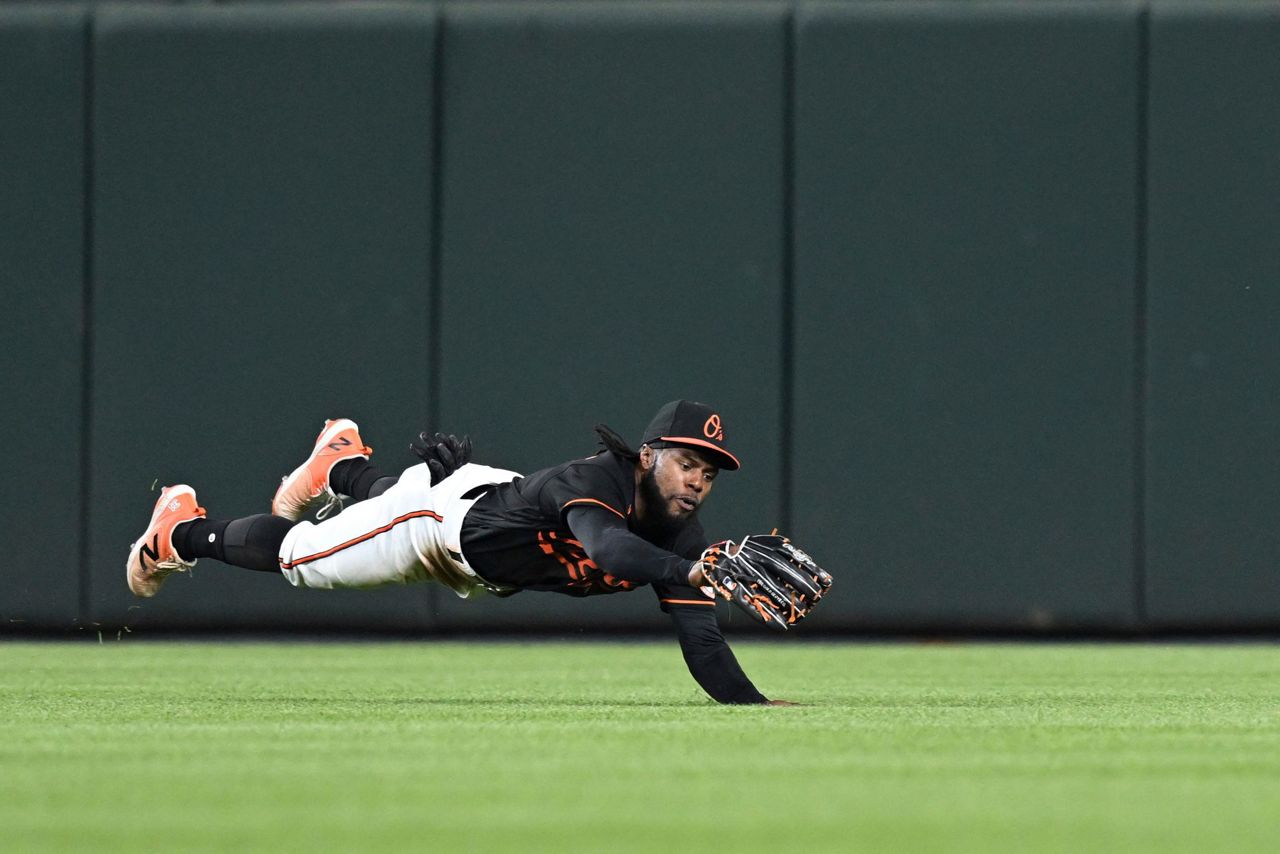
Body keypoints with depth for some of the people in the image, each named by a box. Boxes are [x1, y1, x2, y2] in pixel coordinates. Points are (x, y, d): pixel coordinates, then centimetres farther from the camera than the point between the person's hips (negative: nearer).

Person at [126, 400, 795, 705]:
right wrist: (690, 572, -82)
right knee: (292, 555, 15)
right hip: (448, 502, -6)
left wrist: (752, 702, -44)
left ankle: (343, 466, 68)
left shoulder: (680, 535, -23)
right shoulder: (597, 481, -43)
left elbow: (701, 642, -26)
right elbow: (603, 545, -66)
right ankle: (184, 532, 43)